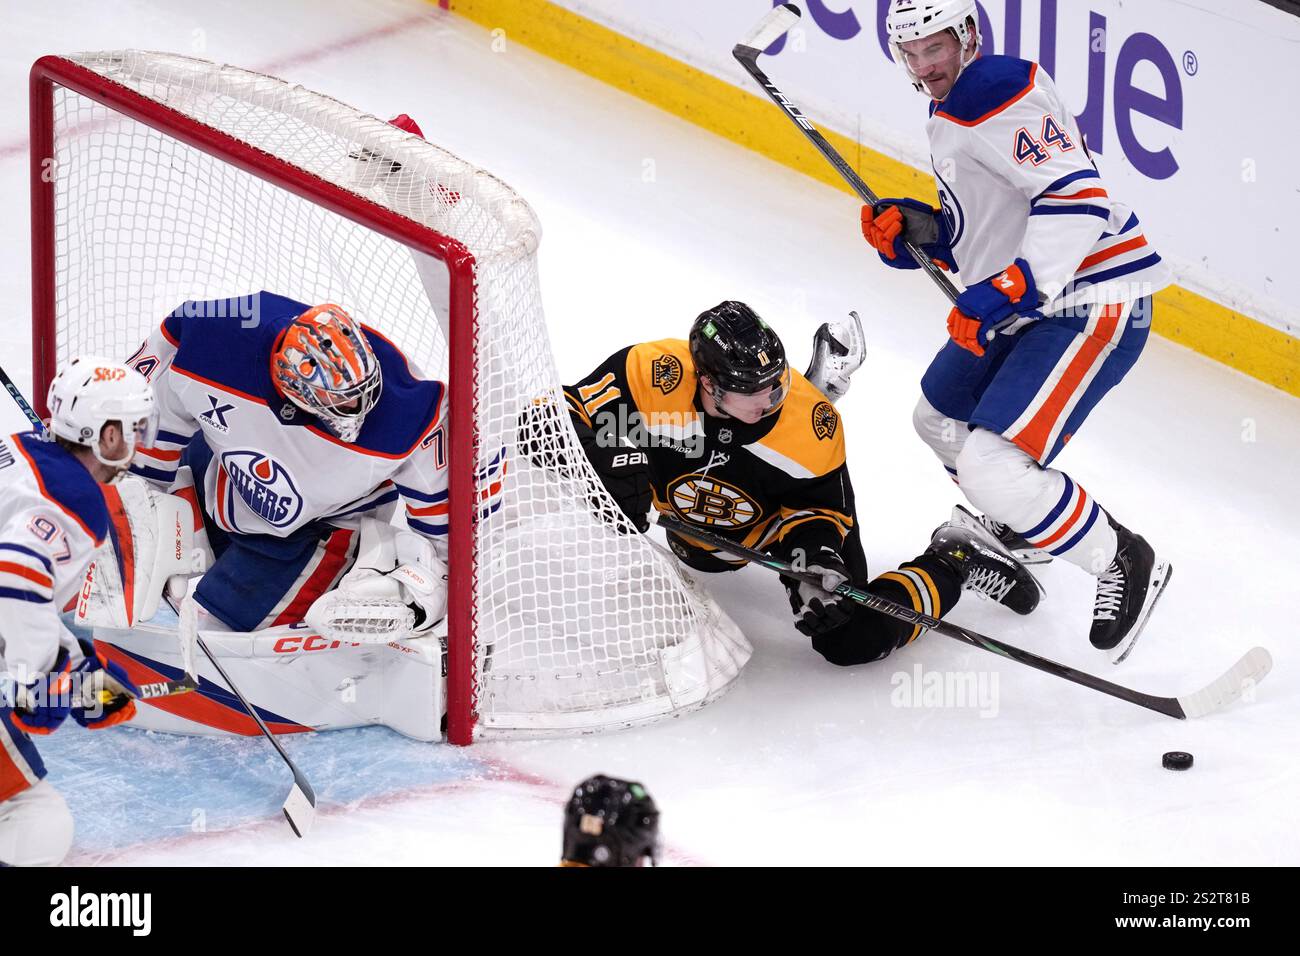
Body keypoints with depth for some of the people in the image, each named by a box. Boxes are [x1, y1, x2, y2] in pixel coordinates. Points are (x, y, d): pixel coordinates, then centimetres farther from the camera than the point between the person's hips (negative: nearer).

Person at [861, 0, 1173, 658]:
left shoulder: (999, 91, -17)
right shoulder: (948, 119, 17)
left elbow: (1078, 198, -28)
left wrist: (1007, 290, -33)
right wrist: (915, 230, 4)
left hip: (1091, 304, -11)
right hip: (1026, 308, 11)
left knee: (991, 468, -20)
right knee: (940, 418, 26)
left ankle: (1125, 562, -1)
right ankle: (1014, 527, 50)